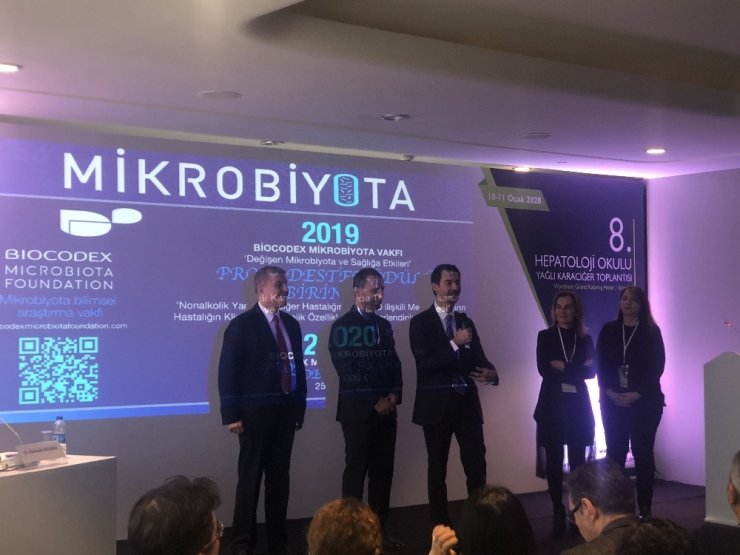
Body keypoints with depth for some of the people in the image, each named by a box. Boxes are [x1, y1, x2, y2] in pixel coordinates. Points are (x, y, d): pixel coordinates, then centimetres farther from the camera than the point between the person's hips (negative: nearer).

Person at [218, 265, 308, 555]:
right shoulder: (242, 324, -7)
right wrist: (232, 415, -14)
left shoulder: (291, 323, 12)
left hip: (286, 411, 6)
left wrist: (300, 406, 10)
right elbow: (228, 372, -10)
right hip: (256, 412, -6)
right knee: (250, 477, 1)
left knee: (280, 477, 11)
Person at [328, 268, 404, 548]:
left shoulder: (384, 325, 14)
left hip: (386, 408, 6)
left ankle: (380, 528, 14)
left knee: (383, 471, 7)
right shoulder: (342, 326, -5)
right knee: (356, 471, -2)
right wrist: (375, 401, -13)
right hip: (358, 409, -6)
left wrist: (394, 395, -3)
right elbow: (346, 370, -11)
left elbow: (394, 363, 15)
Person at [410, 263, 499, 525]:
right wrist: (455, 343, -19)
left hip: (467, 402, 4)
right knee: (437, 467, 6)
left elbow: (478, 357, 8)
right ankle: (441, 525, 14)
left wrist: (491, 372, -14)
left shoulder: (466, 321, 12)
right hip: (437, 404, -4)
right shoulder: (420, 322, -5)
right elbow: (425, 363, -15)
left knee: (477, 463, 2)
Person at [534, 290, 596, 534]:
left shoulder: (585, 339, 9)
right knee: (553, 461, -2)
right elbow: (543, 369, -7)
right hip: (552, 405, -1)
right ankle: (558, 512, 5)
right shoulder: (545, 336, 5)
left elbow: (591, 371, -2)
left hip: (578, 405, 1)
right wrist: (577, 369, -10)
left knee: (577, 460, -2)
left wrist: (563, 367, -12)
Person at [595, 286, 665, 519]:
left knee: (643, 453, 0)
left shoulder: (651, 331, 2)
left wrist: (637, 394, -13)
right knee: (614, 452, 1)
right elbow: (600, 364, 4)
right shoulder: (608, 330, 9)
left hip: (644, 401, -2)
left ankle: (645, 508, 4)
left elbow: (657, 366, -4)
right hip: (612, 400, 2)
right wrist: (610, 392, -10)